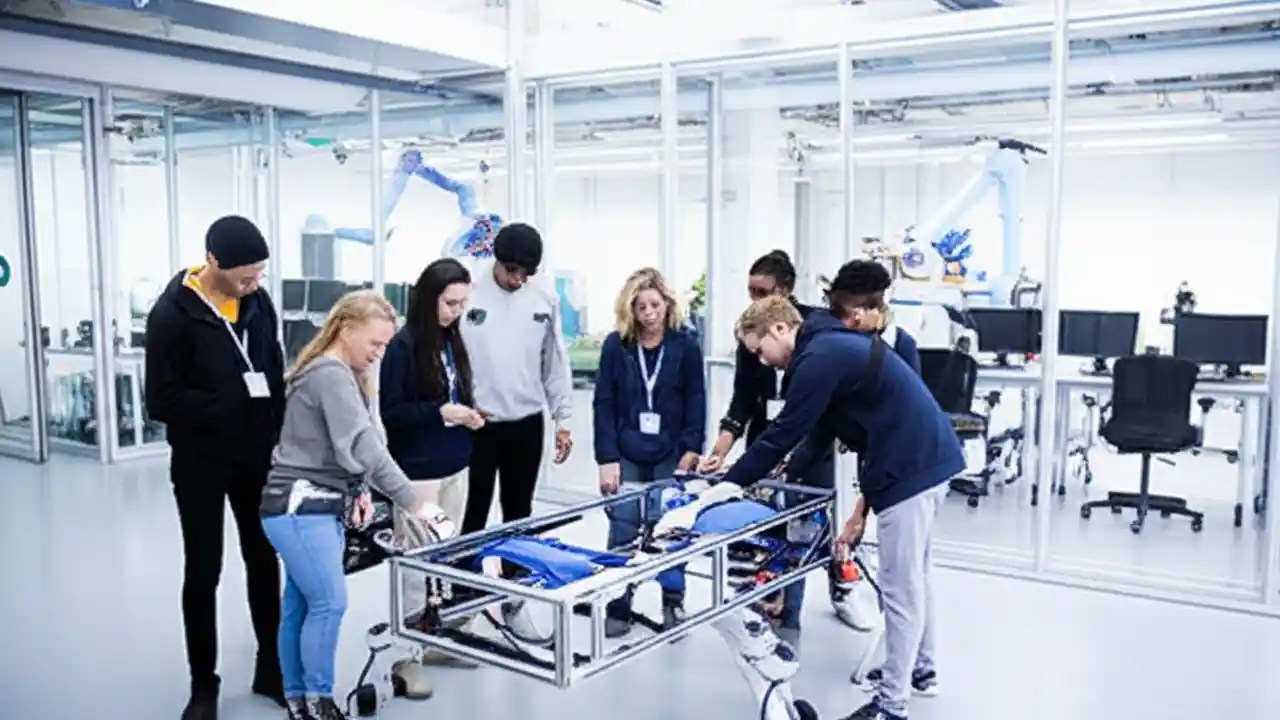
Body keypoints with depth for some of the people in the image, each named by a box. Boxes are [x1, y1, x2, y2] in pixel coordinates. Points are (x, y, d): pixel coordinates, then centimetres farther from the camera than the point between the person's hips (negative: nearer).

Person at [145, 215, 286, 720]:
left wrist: (278, 431, -3)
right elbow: (163, 401, -17)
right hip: (200, 462, -4)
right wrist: (231, 402, -26)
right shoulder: (172, 314, -16)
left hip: (258, 456, 4)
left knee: (264, 561, 12)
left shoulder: (258, 301, -1)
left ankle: (271, 667, 27)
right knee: (203, 571, 6)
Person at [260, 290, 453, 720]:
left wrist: (356, 493, 3)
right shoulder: (331, 375, -18)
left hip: (320, 505, 10)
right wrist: (415, 504, -26)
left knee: (301, 605, 12)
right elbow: (362, 448, -26)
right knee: (329, 602, -9)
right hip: (299, 506, -10)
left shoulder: (343, 374, 15)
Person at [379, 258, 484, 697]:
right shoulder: (404, 346, -12)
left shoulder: (452, 341, 8)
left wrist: (468, 414, -1)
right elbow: (390, 412, -12)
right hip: (417, 472, -7)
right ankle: (406, 657, 9)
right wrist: (440, 413, -21)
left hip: (454, 467, 7)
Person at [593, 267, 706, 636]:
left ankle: (673, 601, 17)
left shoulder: (685, 345, -2)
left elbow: (695, 401, 0)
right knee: (623, 532, 1)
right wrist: (607, 458, -7)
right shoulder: (615, 345, -2)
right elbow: (604, 405, -2)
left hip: (672, 455, 0)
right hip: (626, 455, 0)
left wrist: (692, 449, -9)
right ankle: (617, 609, 12)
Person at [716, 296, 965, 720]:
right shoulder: (834, 345, 16)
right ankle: (921, 667, 39)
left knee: (900, 587, -2)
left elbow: (783, 433, -15)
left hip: (911, 467, -11)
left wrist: (726, 485, -6)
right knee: (913, 576, 23)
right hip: (927, 456, 11)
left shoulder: (819, 358, -15)